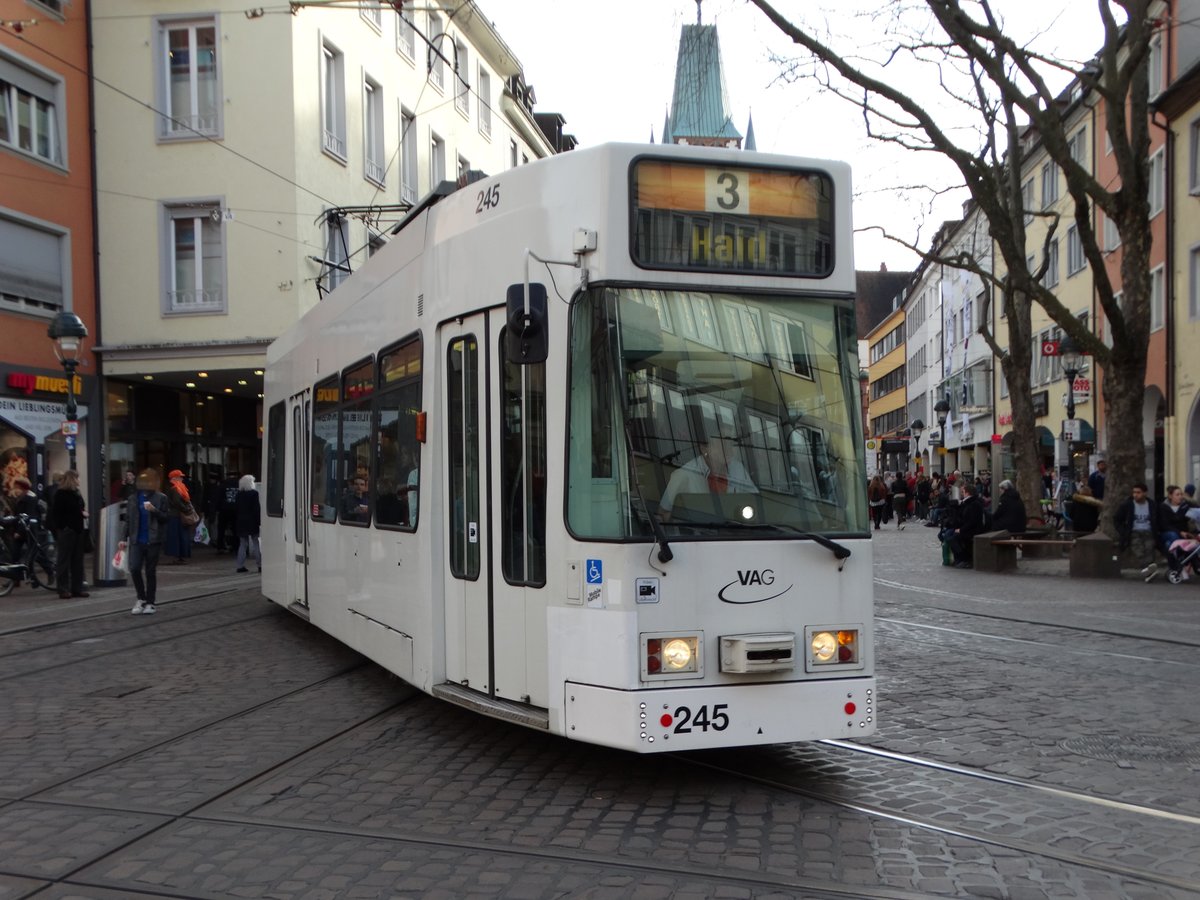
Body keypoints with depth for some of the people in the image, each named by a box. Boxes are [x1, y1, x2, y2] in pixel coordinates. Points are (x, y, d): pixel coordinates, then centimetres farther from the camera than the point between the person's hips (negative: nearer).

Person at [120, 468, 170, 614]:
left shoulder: (160, 498, -1)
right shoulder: (132, 499, 8)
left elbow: (167, 518, -3)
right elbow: (128, 520, 13)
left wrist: (154, 510, -18)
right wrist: (125, 539, 8)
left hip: (153, 541, -2)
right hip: (136, 541, 2)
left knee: (150, 572, 4)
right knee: (134, 568, -8)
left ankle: (149, 603, 15)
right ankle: (141, 598, 13)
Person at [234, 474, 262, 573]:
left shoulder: (239, 494, 5)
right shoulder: (254, 493, -10)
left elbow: (237, 509, 8)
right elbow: (257, 509, -12)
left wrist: (238, 519, 13)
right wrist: (259, 520, -8)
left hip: (241, 522, 5)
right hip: (252, 522, -5)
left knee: (243, 544, 9)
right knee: (256, 543, 1)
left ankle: (240, 565, 6)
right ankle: (260, 565, 0)